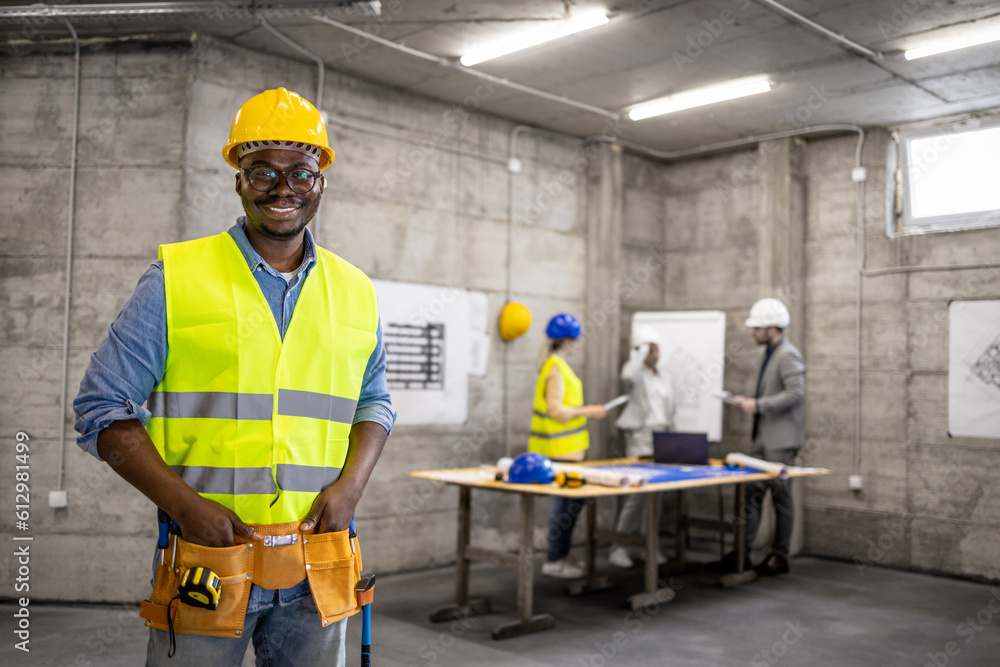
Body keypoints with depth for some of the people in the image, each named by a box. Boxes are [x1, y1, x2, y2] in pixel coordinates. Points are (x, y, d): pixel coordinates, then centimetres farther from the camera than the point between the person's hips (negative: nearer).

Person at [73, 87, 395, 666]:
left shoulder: (355, 293, 8)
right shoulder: (175, 280, -2)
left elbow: (374, 402, 17)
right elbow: (103, 407, -1)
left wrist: (351, 484, -2)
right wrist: (185, 503, -13)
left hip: (318, 565, 3)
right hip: (208, 554, -3)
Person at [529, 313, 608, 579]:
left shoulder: (557, 365, 15)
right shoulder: (556, 369, -16)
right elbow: (555, 410, -21)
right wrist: (588, 411, -17)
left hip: (564, 447, 10)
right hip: (560, 448, -10)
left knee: (569, 501, 13)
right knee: (567, 502, -5)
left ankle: (560, 556, 20)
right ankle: (553, 561, 2)